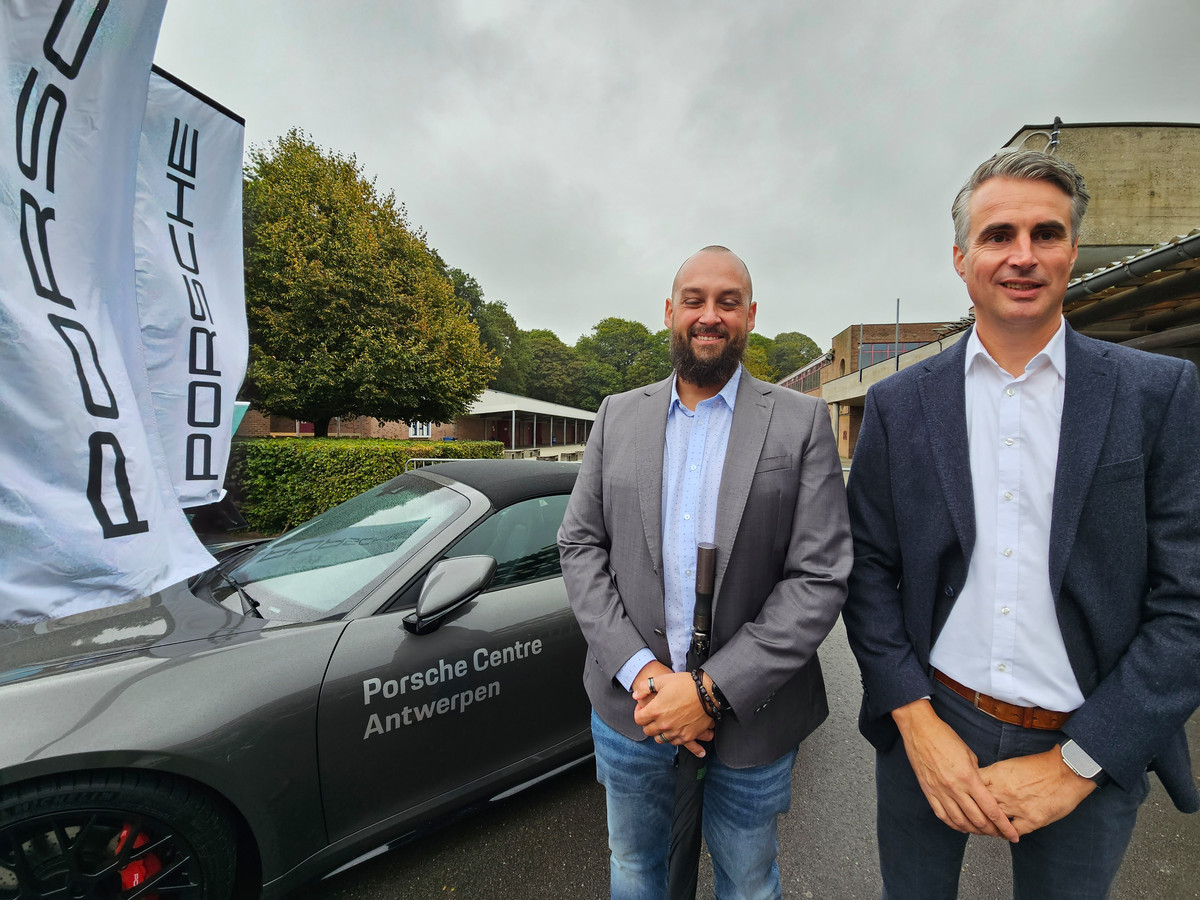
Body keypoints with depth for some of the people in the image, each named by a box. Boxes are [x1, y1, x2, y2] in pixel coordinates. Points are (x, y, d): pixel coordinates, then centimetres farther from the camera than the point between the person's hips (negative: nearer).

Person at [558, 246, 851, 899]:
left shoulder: (801, 422, -7)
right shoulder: (617, 415, 0)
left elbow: (820, 577, -12)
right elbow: (579, 545, -3)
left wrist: (711, 689, -17)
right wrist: (639, 672, -13)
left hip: (749, 713, -1)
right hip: (628, 704, 2)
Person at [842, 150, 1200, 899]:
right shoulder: (899, 403, -5)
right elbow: (869, 569, -5)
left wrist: (1076, 762, -11)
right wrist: (915, 720, -11)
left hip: (1091, 750, 0)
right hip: (927, 728, 1)